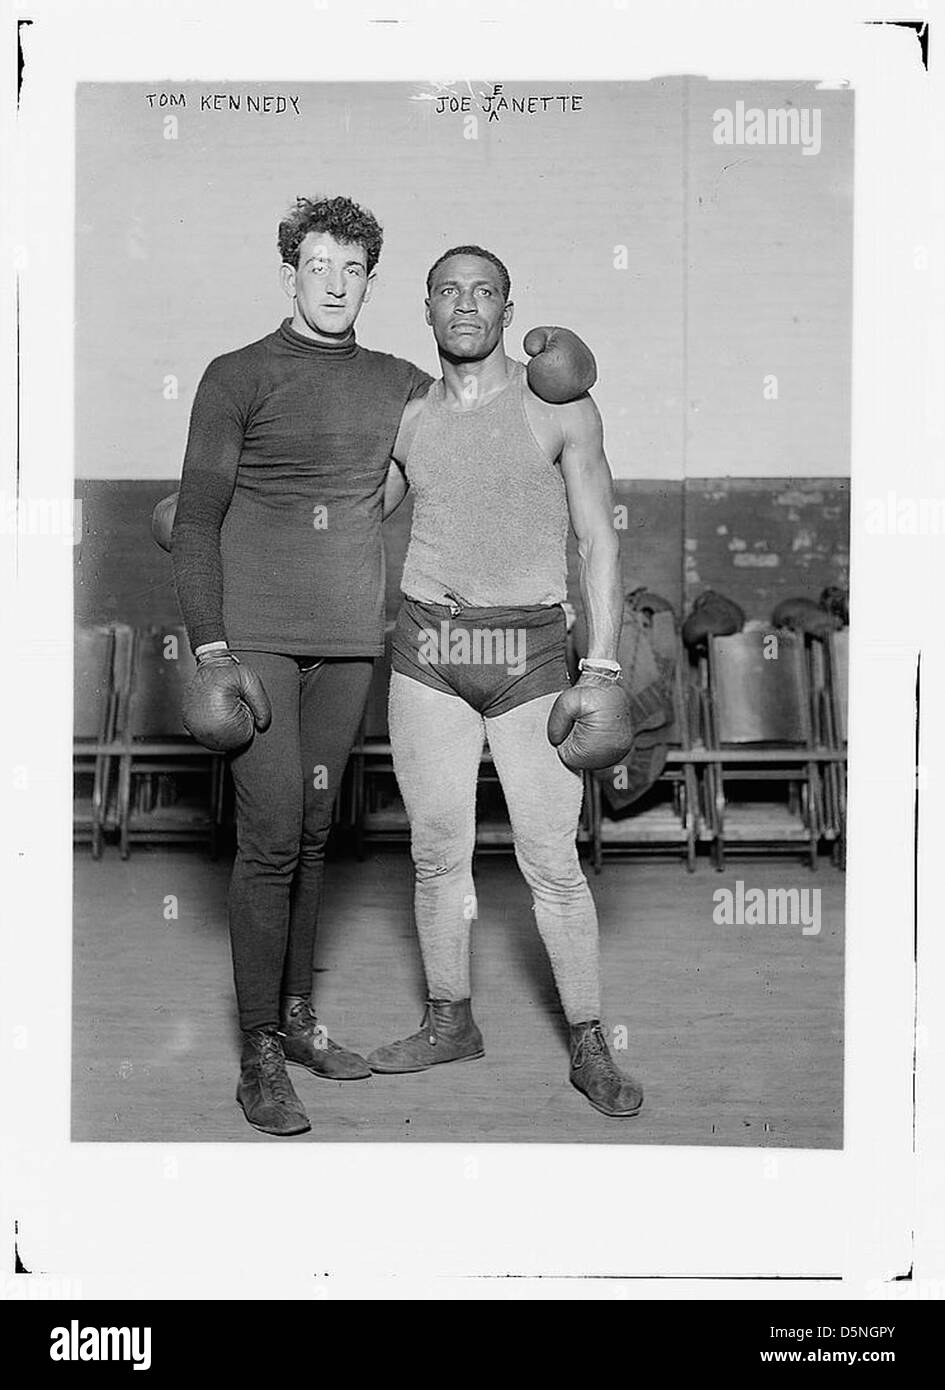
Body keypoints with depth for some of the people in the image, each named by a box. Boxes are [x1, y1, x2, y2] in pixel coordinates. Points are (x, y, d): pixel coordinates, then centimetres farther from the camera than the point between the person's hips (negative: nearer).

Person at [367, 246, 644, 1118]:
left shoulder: (561, 408, 0)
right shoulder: (408, 419, 9)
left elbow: (599, 540, 0)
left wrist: (602, 670, -7)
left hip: (530, 652, -3)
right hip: (426, 649, 3)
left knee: (553, 862, -3)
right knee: (438, 851, 8)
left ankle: (590, 1048, 10)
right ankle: (450, 1023, 24)